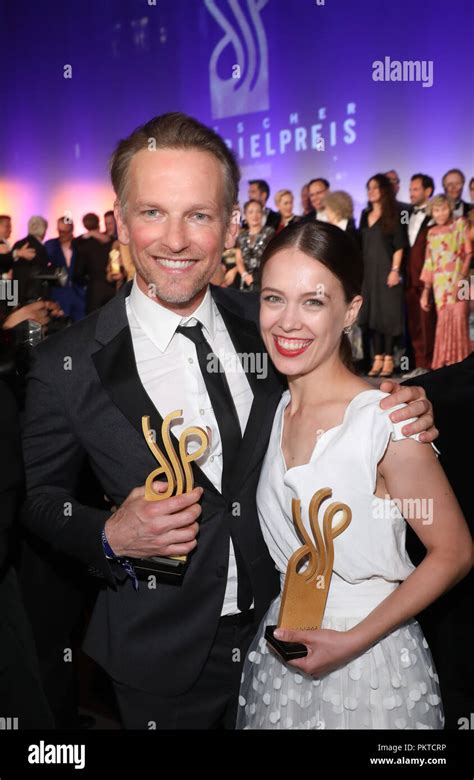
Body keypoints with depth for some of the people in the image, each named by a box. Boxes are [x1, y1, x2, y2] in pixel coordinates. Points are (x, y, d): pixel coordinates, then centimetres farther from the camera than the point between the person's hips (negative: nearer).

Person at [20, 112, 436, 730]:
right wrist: (110, 537, -23)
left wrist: (400, 412, -14)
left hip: (279, 635, 3)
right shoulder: (68, 366, -16)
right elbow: (39, 496, -4)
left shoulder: (264, 323, -8)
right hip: (162, 657, -2)